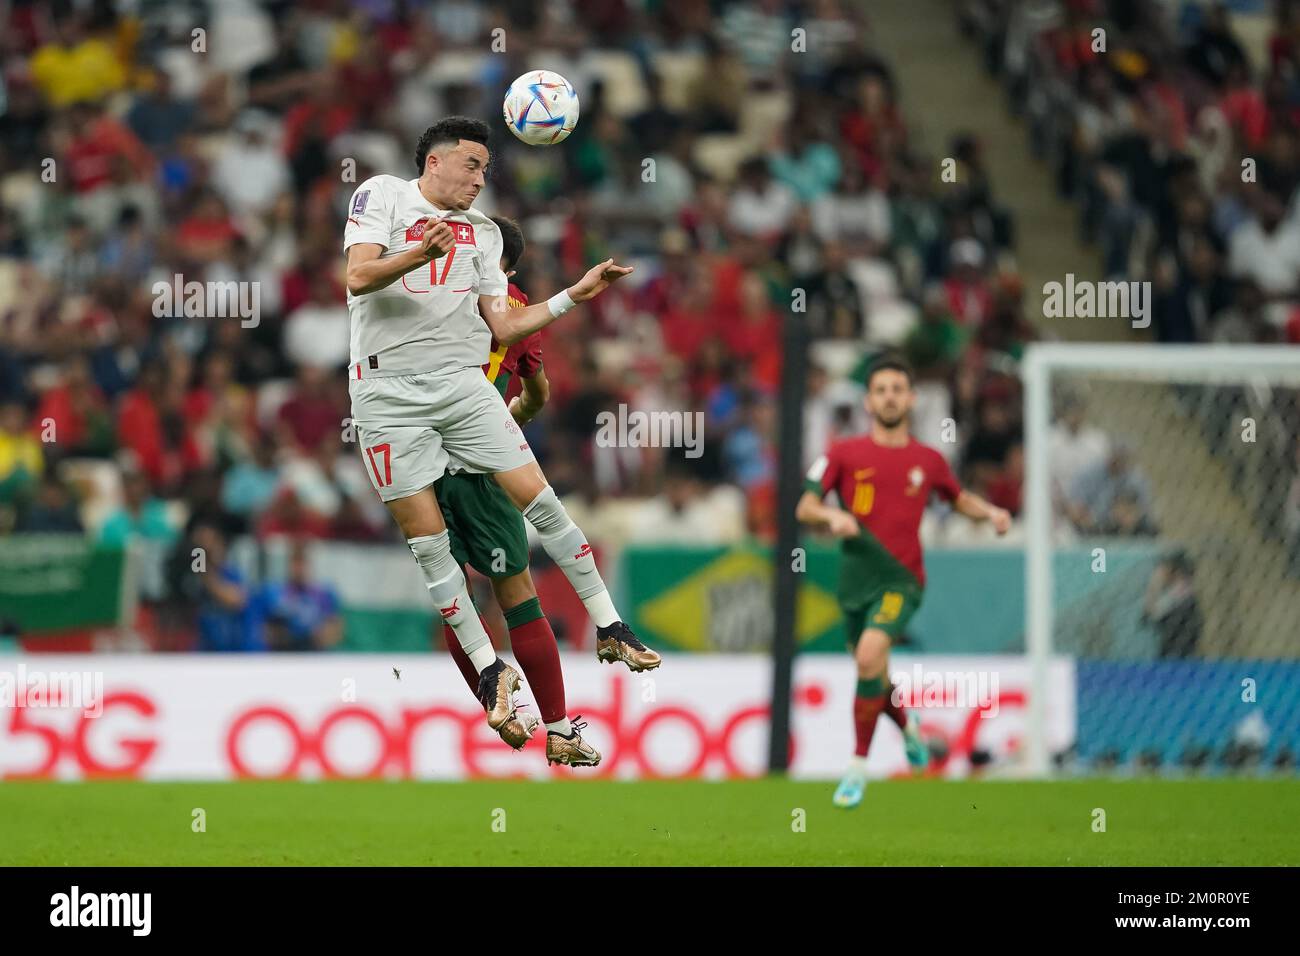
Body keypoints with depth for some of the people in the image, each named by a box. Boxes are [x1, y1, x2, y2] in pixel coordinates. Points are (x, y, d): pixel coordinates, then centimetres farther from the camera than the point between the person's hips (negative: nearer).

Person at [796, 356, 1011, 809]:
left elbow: (959, 497, 25)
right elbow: (805, 508, 0)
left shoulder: (928, 461, 7)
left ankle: (859, 764, -14)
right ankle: (907, 726, 47)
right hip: (855, 578, 2)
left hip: (901, 579, -2)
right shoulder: (844, 454, 3)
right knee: (873, 674, 11)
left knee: (870, 656, -25)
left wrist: (991, 512, 5)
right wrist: (833, 516, -22)